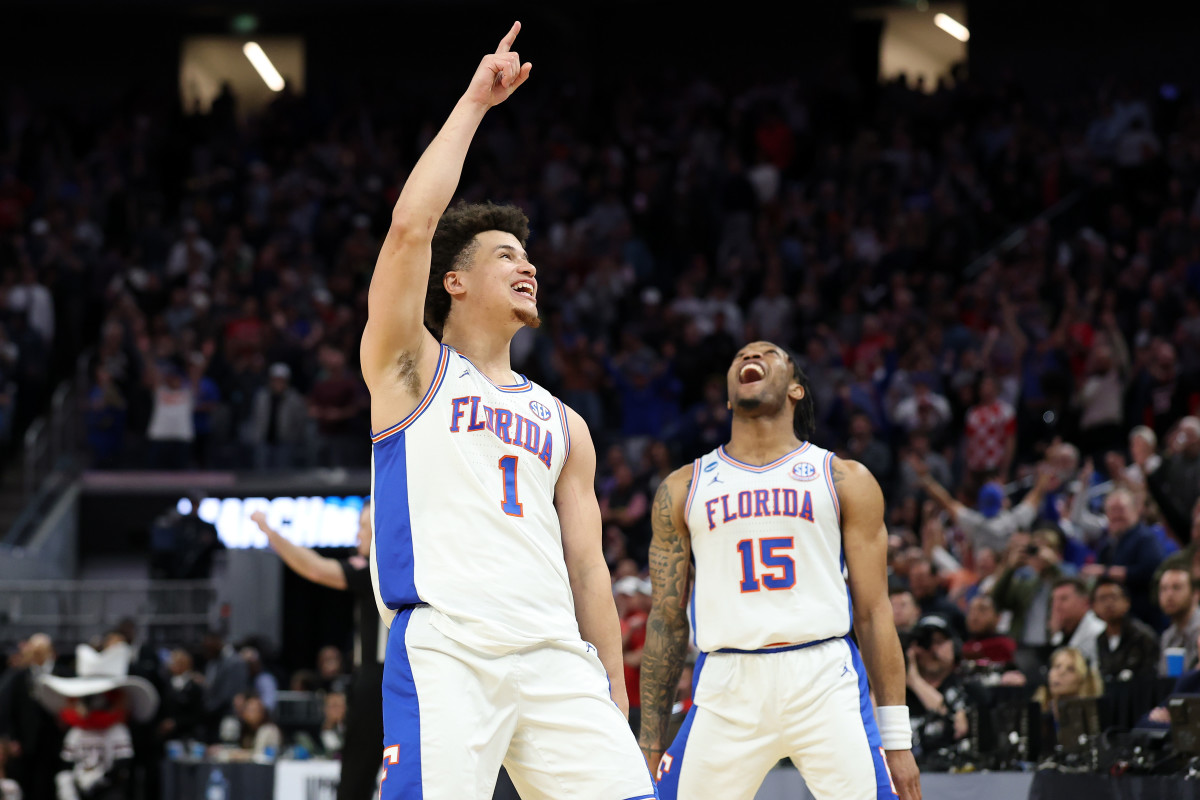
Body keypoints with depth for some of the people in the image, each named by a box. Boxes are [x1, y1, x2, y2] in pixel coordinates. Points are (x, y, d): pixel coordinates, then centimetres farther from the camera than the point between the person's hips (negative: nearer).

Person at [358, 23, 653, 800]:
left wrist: (617, 705, 14)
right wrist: (474, 104, 5)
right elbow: (412, 225, -2)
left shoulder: (563, 425, 26)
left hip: (555, 652, 5)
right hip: (444, 646, -5)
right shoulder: (411, 369, 13)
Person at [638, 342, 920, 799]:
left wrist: (897, 740, 3)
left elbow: (874, 612, 9)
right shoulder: (683, 489, 16)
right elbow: (666, 620, 16)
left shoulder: (845, 481, 12)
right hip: (726, 691, 1)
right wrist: (650, 746, 11)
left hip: (825, 680, -1)